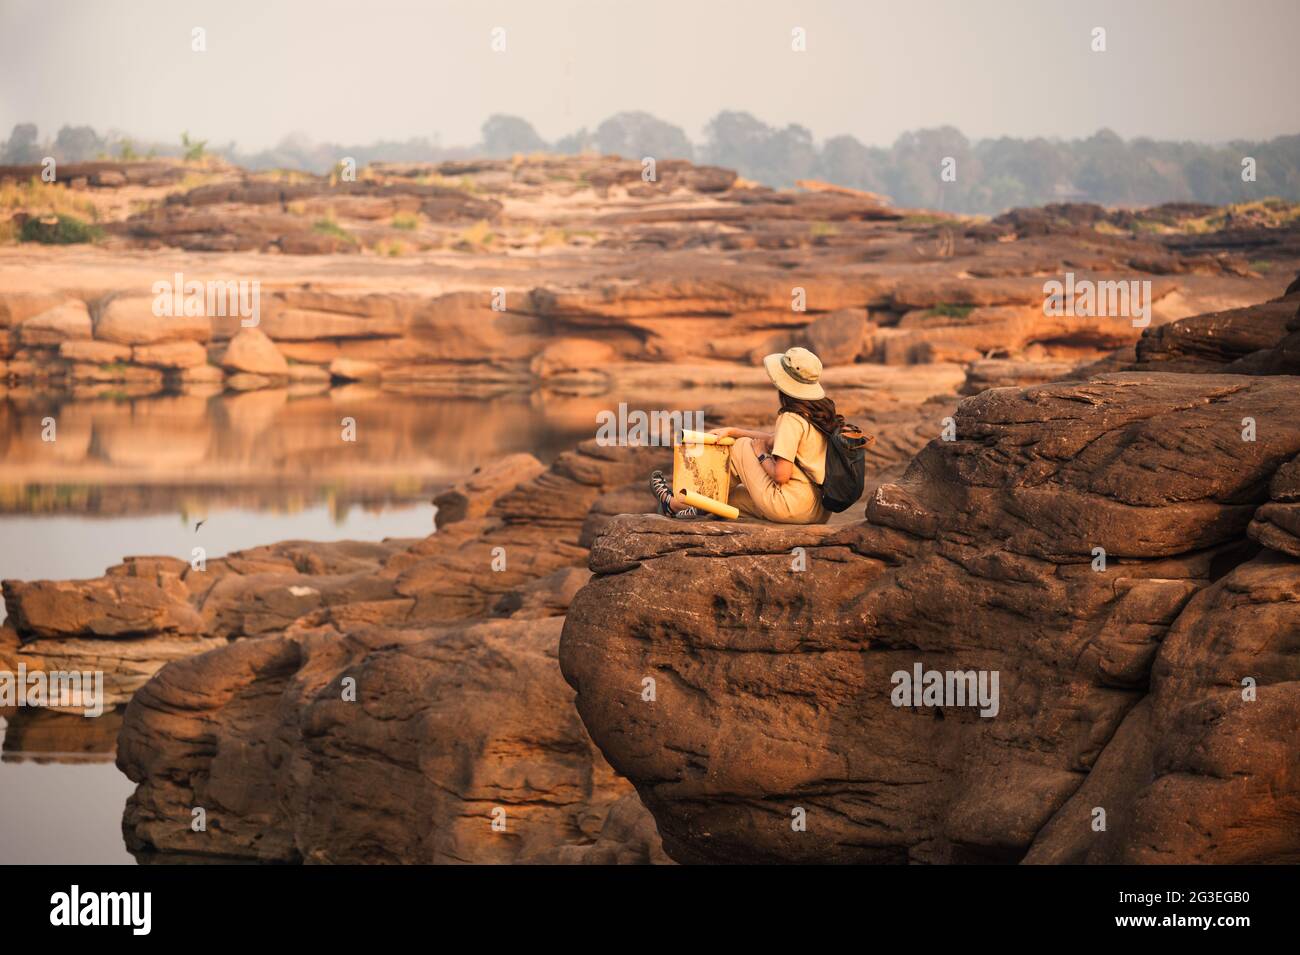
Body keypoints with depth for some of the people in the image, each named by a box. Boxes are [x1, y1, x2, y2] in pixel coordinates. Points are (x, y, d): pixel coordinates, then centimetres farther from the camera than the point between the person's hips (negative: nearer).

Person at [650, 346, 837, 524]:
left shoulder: (791, 419, -16)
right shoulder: (818, 414, 11)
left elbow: (780, 475, -21)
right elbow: (775, 440, 23)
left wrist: (761, 455, -1)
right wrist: (731, 431, 19)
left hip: (790, 509, -8)